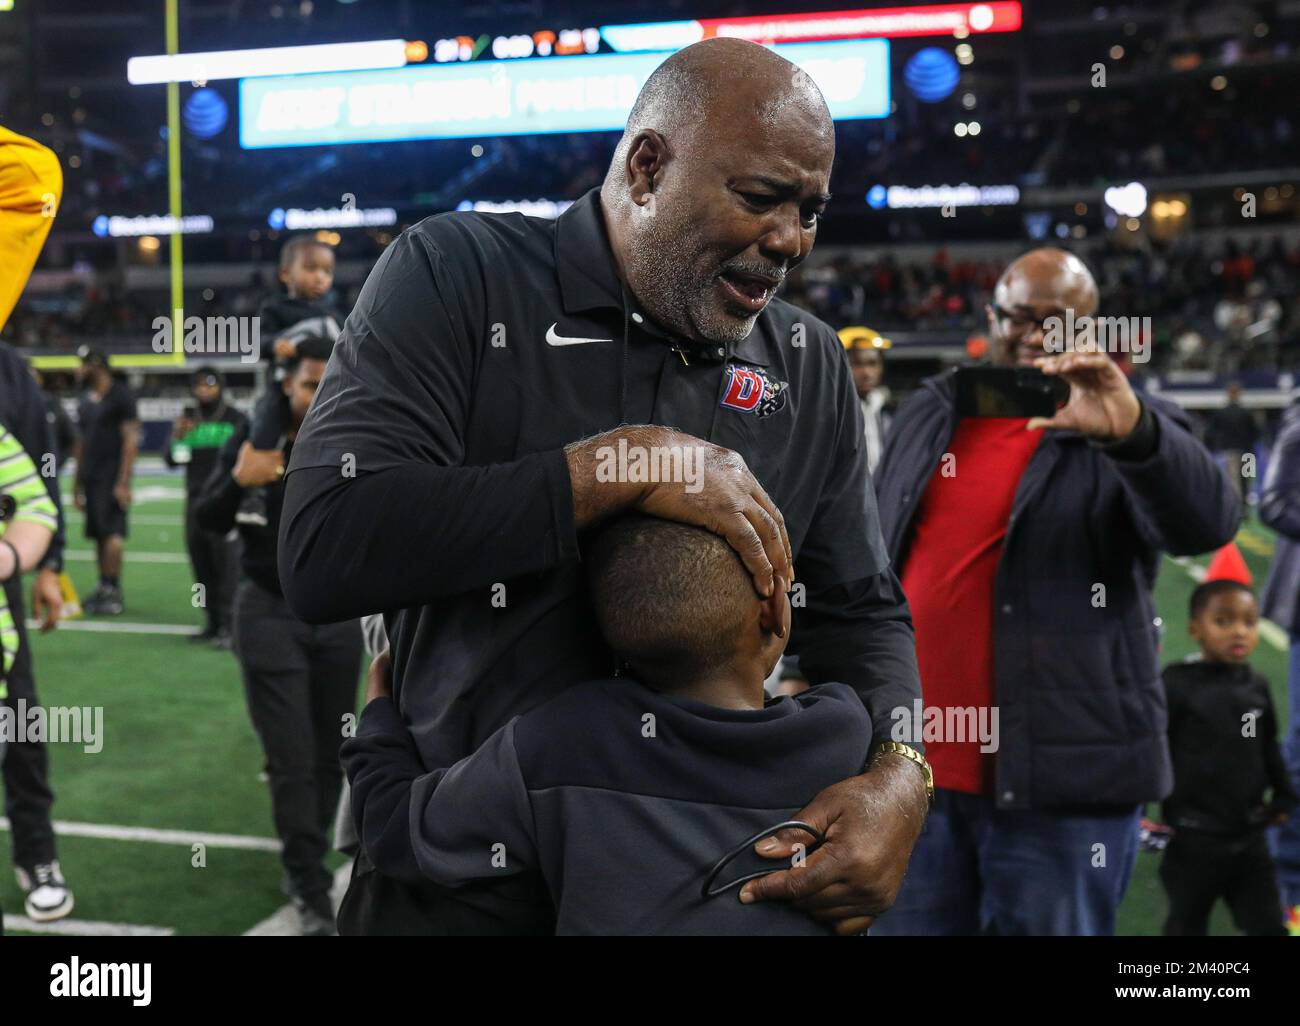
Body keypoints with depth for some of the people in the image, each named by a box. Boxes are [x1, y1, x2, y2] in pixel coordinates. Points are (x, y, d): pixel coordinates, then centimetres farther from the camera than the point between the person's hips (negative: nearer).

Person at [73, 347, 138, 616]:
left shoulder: (120, 396, -7)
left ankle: (114, 591, -9)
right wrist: (78, 484, 19)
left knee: (111, 534, -11)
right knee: (99, 535, 8)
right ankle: (104, 588, 13)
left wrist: (123, 483, -17)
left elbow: (131, 440, -12)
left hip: (112, 479, -8)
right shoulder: (87, 400, 17)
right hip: (91, 479, 8)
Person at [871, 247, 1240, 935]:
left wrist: (1130, 430, -39)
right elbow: (872, 561, 18)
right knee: (909, 922, 14)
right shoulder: (929, 413, 11)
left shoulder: (1127, 435, -3)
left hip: (1062, 777, -4)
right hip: (910, 762, 4)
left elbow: (1206, 523, -22)